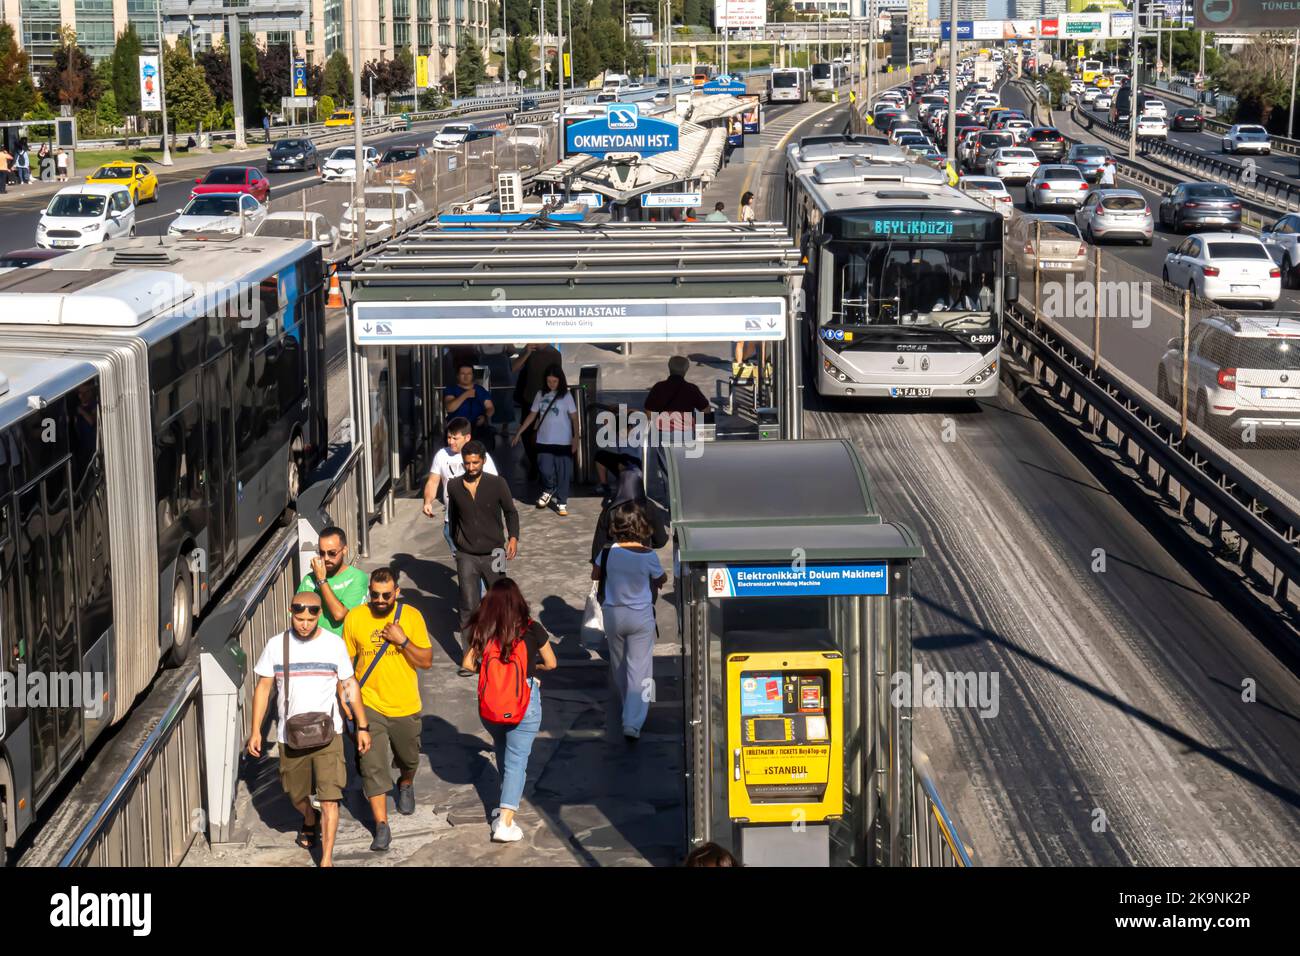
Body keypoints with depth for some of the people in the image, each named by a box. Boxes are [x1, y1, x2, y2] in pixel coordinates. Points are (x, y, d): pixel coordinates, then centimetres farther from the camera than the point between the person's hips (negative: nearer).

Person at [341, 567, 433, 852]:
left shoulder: (411, 616, -10)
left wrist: (403, 640, -23)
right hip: (369, 706, -1)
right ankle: (381, 826, -1)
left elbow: (426, 661, -8)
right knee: (373, 765, -8)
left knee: (408, 758, 21)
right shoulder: (354, 618, -8)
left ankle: (406, 785, 55)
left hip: (405, 707, 1)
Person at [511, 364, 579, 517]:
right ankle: (548, 491, 26)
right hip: (544, 441, 2)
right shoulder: (540, 395, 6)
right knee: (546, 470, -4)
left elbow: (574, 418, -4)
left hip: (563, 441, -2)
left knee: (563, 473, 0)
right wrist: (519, 433, 8)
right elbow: (532, 415, 11)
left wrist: (576, 438, -12)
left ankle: (562, 502, 10)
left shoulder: (566, 396, -3)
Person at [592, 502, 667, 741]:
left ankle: (627, 706, 45)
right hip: (641, 617, -3)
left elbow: (595, 576, 4)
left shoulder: (607, 553, -14)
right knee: (639, 668, -1)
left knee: (618, 663, 23)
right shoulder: (648, 556, -18)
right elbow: (662, 579, 2)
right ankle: (633, 723, -11)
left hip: (613, 614, 3)